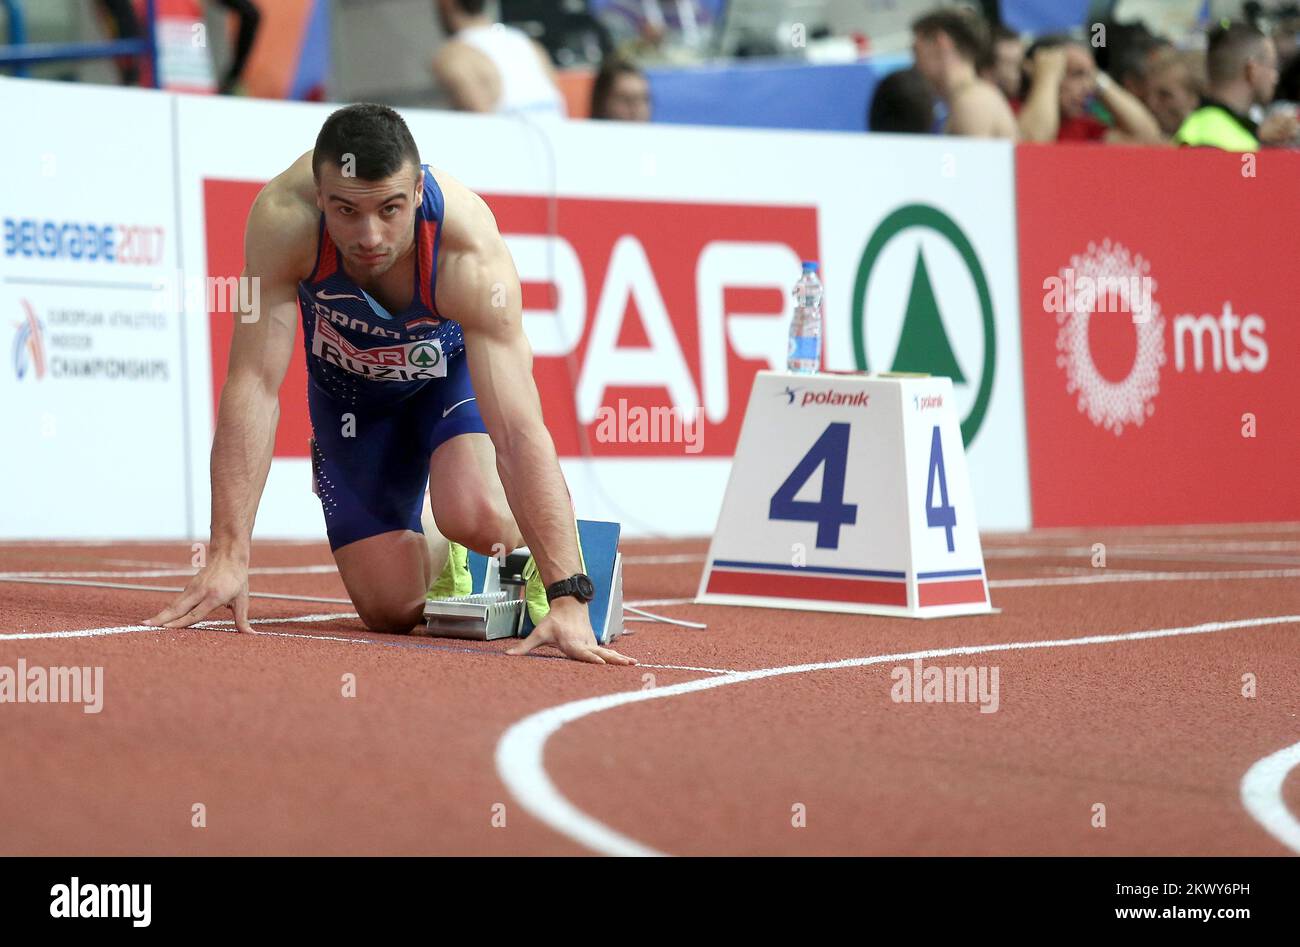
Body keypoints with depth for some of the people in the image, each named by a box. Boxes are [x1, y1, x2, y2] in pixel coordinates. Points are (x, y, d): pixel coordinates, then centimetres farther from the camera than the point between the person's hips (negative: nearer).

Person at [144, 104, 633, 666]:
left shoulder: (470, 255, -41)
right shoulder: (282, 219, -38)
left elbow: (519, 433, -44)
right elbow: (254, 387, -34)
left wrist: (567, 599, -50)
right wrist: (227, 557, -40)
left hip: (453, 365, -2)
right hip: (347, 382, 2)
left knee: (472, 515, -32)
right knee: (391, 611, -4)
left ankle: (522, 551, 5)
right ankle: (439, 561, 32)